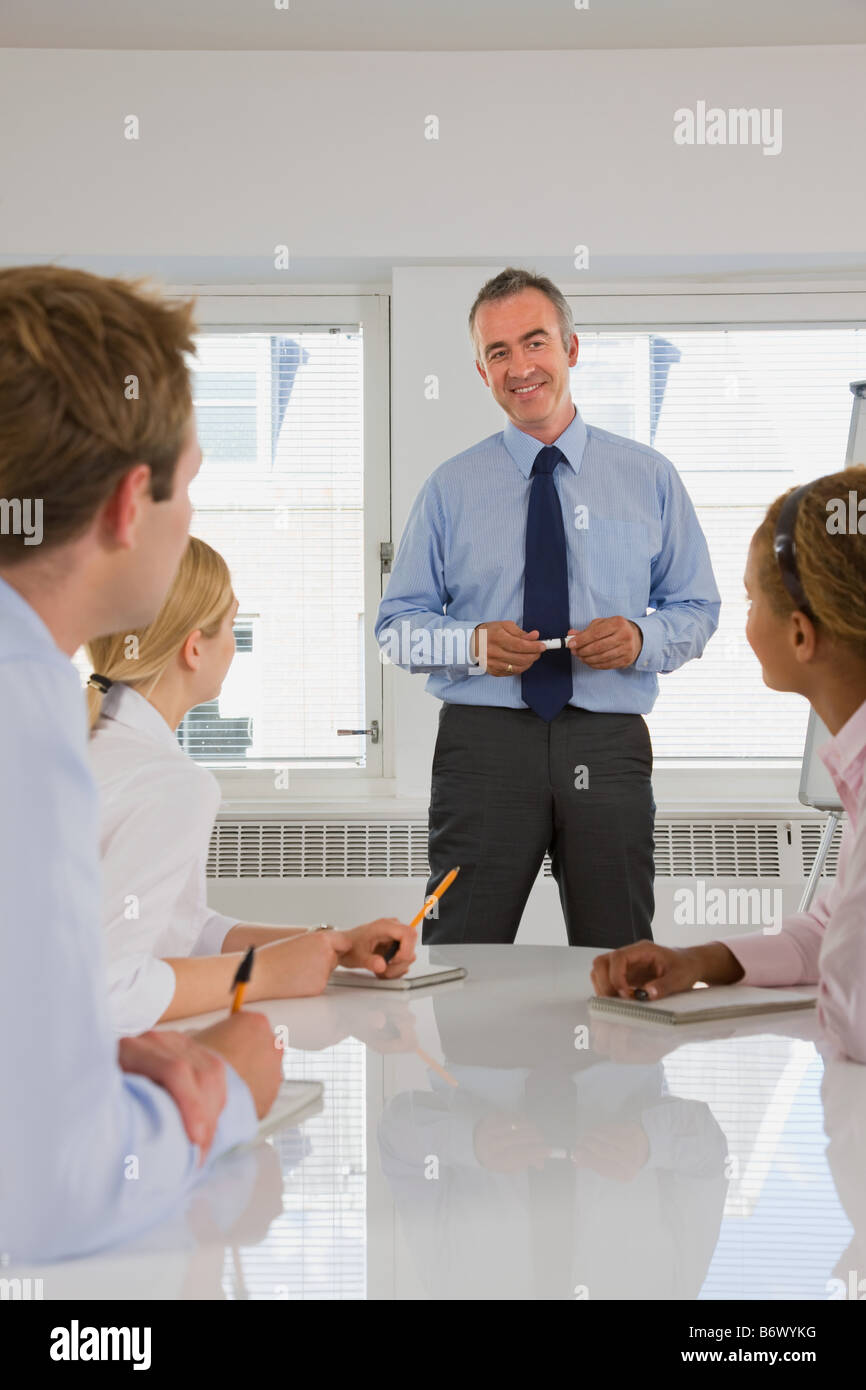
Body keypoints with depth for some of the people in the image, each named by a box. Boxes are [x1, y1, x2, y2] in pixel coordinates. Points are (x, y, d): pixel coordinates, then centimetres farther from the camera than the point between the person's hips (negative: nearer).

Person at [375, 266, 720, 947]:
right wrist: (473, 643, -12)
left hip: (609, 745, 1)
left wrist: (641, 638, -11)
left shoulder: (649, 477, 9)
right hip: (485, 741, 0)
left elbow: (698, 609, 11)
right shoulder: (451, 487, 8)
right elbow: (397, 623, 8)